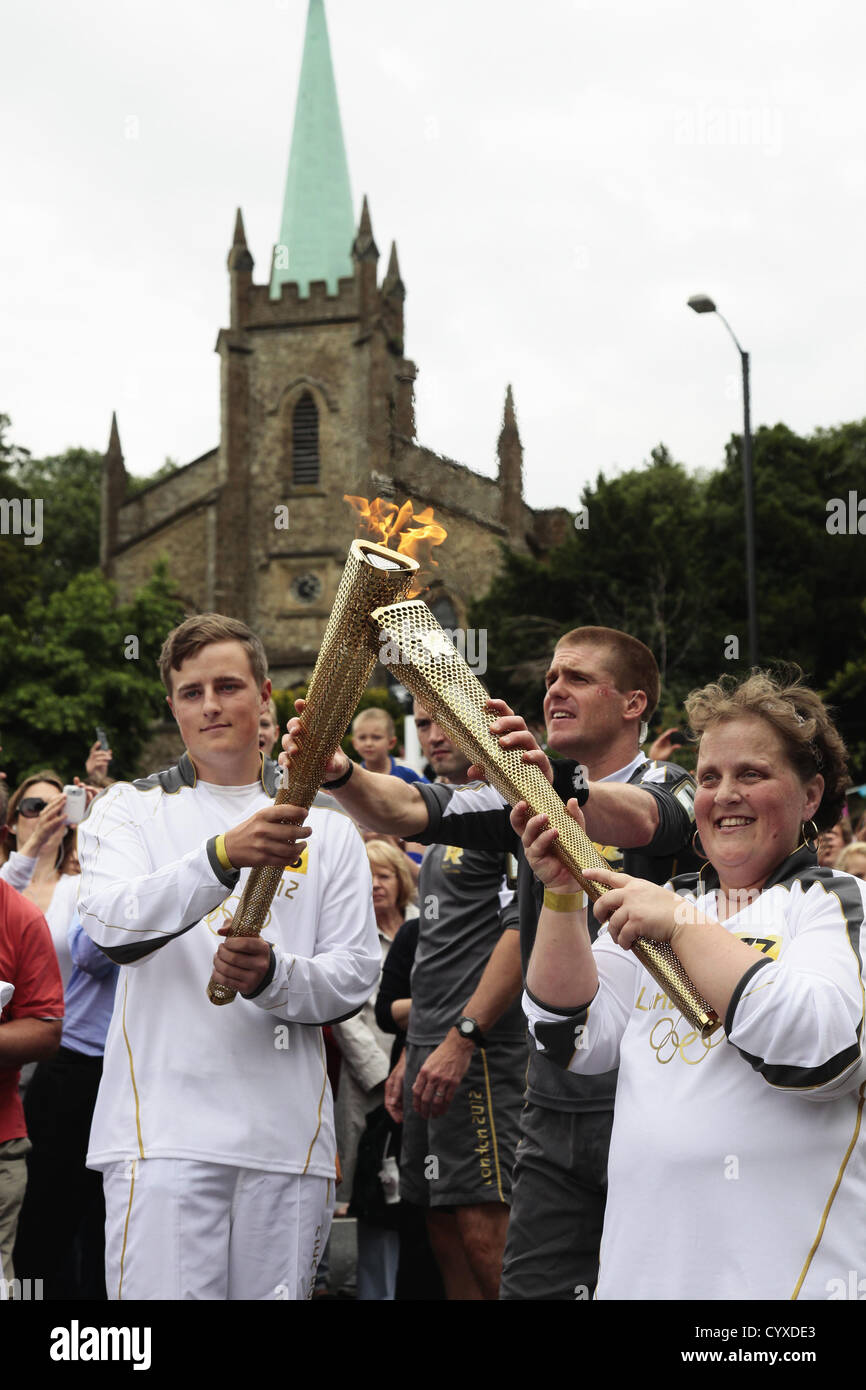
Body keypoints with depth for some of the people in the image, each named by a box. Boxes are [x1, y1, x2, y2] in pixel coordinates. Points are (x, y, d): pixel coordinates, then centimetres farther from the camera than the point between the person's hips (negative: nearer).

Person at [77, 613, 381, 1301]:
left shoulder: (326, 827, 11)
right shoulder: (129, 811, 7)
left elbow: (356, 976, 6)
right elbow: (115, 926, -13)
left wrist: (272, 976, -16)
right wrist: (223, 857, -30)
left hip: (289, 1134, 2)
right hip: (163, 1125, -2)